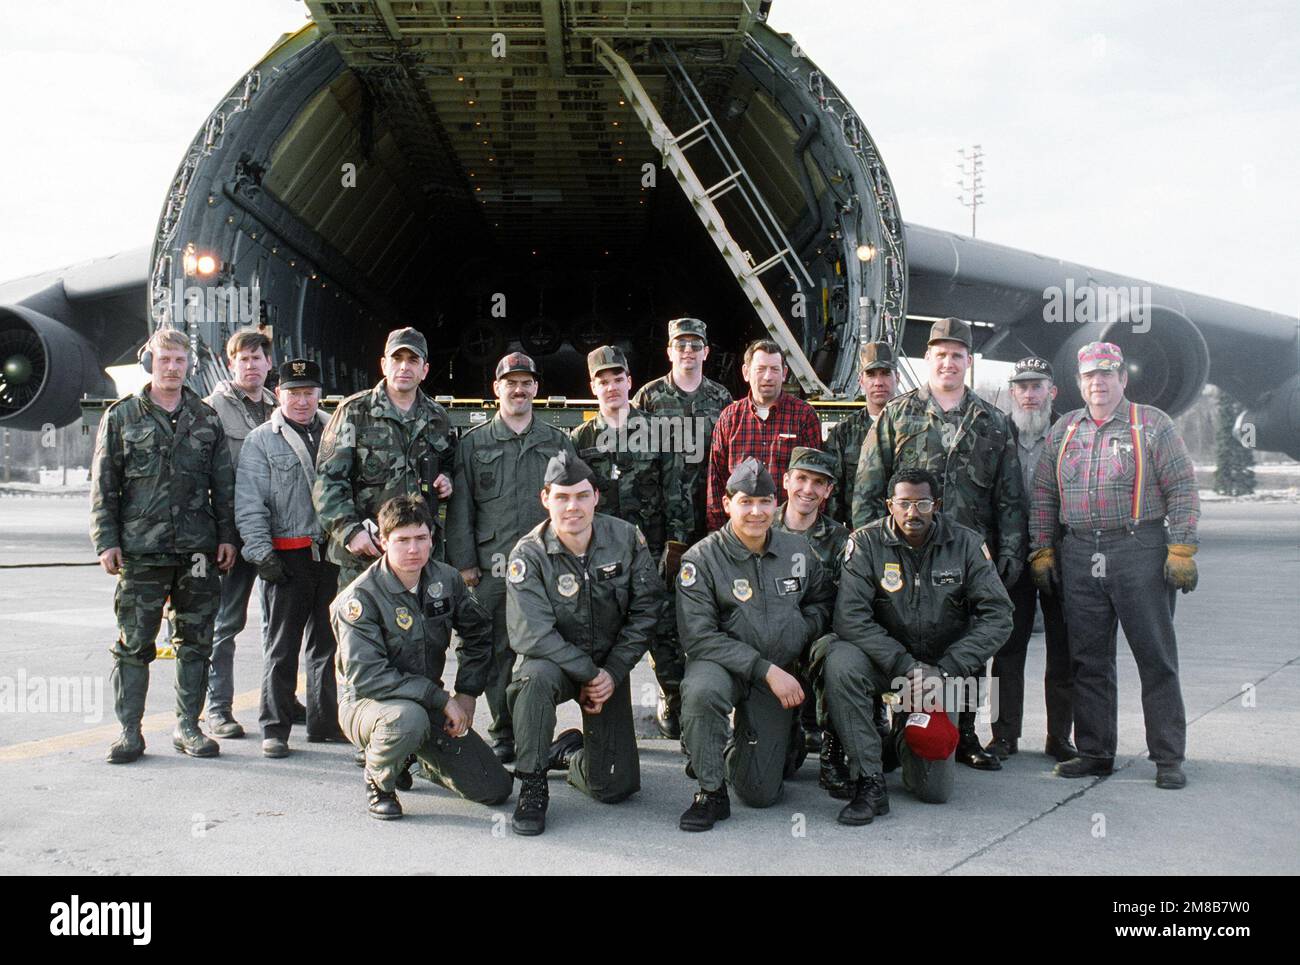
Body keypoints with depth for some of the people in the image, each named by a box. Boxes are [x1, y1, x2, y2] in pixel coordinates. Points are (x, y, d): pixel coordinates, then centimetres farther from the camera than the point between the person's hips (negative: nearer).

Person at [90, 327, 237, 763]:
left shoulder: (206, 418, 11)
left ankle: (187, 725, 19)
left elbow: (223, 483, 12)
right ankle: (129, 731, 11)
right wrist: (106, 541, -4)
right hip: (140, 551, -2)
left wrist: (227, 536, 6)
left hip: (198, 549, 2)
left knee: (195, 641, 8)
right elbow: (103, 485, 3)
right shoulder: (122, 416, 4)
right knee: (134, 644, 1)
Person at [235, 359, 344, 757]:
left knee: (327, 642, 11)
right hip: (288, 556, -3)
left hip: (332, 554, 4)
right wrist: (261, 551, -11)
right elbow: (249, 504, -3)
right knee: (282, 646, 1)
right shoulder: (261, 440, 3)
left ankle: (324, 722, 22)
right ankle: (274, 728, 10)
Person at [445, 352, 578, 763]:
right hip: (492, 568, -1)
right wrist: (464, 562, -1)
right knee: (498, 652, 4)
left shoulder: (558, 443, 13)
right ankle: (503, 733, 15)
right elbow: (460, 509, 5)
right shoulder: (473, 444, 9)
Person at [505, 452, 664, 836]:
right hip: (554, 660, -2)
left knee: (615, 787, -2)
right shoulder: (529, 554, -18)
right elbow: (532, 634, -25)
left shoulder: (627, 539, -10)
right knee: (537, 675, -41)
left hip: (609, 665, 3)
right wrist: (589, 675, -24)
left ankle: (570, 751, 33)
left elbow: (646, 610, -6)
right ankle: (532, 786, -20)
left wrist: (613, 673, -12)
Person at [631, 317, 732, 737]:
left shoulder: (722, 400, 11)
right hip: (663, 524, -1)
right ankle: (672, 697, 8)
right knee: (663, 613, -2)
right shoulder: (649, 396, 6)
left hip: (708, 524, 2)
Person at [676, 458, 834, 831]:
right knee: (703, 691, -40)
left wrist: (801, 634, -6)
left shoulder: (798, 550, 0)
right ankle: (711, 791, -16)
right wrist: (767, 669, -26)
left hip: (780, 672, 3)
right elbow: (698, 636, -21)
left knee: (762, 793, -1)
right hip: (722, 664, -3)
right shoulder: (701, 559, -15)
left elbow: (822, 601, 17)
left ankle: (731, 754, 35)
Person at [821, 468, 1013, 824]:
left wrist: (946, 670, -19)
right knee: (840, 661, -37)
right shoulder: (866, 543, -11)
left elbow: (998, 615, -10)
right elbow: (850, 617, -19)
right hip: (883, 658, -1)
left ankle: (903, 739, 30)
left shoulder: (966, 544, -7)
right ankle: (869, 784, -25)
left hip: (942, 665, 1)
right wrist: (906, 667, -27)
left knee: (935, 791, -7)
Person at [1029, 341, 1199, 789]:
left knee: (1156, 658, 0)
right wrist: (1042, 550, 8)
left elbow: (1182, 489, -1)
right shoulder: (1063, 430, 14)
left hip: (1140, 554, -4)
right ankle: (1094, 752, 18)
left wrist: (1181, 550, -9)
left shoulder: (1152, 425, 3)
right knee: (1089, 659, 8)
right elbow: (1043, 494, 15)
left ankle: (1168, 758, 10)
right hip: (1079, 558, 4)